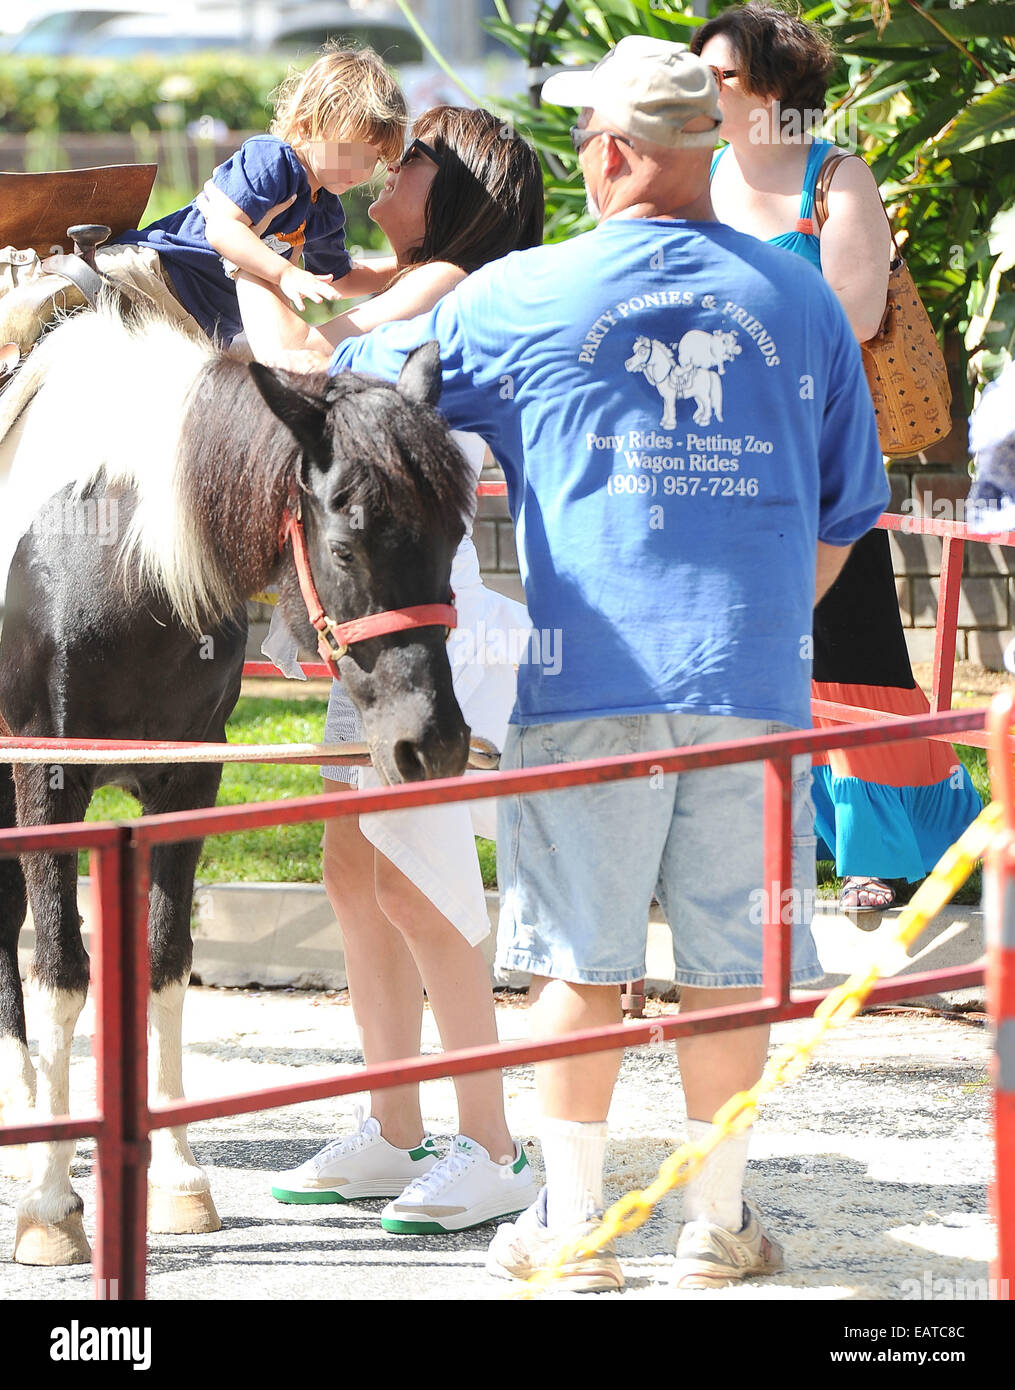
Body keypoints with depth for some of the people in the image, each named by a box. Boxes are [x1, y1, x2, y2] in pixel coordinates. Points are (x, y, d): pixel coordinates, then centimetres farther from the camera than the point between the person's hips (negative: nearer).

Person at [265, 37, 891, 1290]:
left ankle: (569, 1225, 9)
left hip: (593, 674, -2)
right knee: (728, 962, 6)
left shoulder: (522, 298, -1)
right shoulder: (802, 301, 6)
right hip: (756, 677, 2)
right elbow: (850, 503, 13)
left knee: (580, 960, 6)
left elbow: (354, 385, 13)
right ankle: (717, 1221, 12)